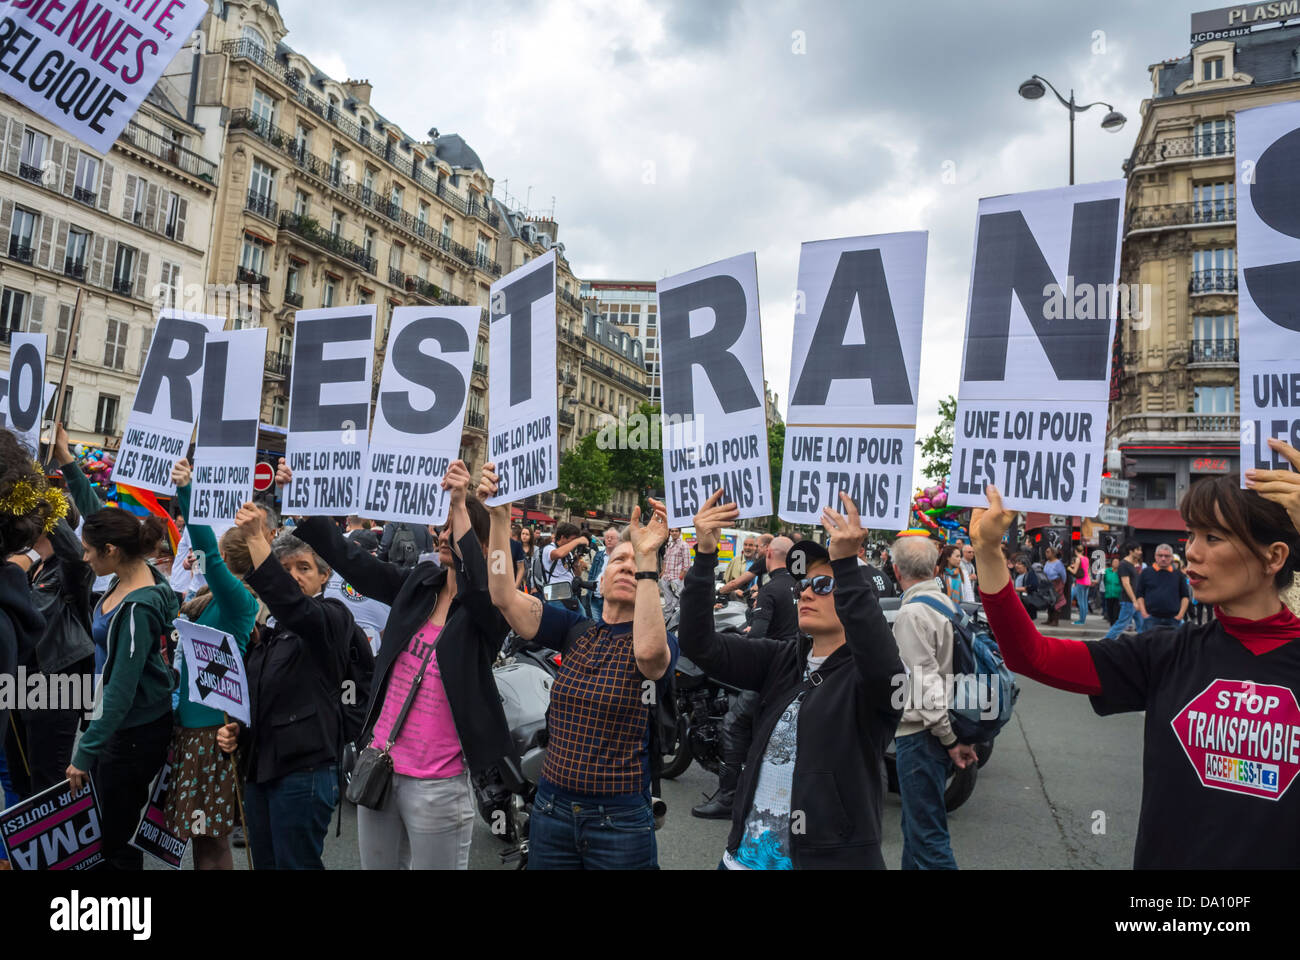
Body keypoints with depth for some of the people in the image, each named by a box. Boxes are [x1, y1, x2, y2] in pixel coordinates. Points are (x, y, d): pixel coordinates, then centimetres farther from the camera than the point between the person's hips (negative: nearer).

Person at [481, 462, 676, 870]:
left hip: (620, 820, -3)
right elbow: (504, 596, -9)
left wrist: (649, 556, -35)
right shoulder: (576, 631, 3)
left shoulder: (661, 642, -7)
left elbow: (647, 649, -33)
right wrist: (499, 517, -17)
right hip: (551, 809, 3)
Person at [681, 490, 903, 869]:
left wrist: (847, 563, -41)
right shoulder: (780, 660, 4)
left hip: (831, 857, -4)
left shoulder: (865, 676, -10)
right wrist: (704, 555, -19)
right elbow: (700, 646, -7)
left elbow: (881, 666, -34)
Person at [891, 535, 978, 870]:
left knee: (927, 834, -3)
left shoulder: (911, 613, -18)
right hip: (936, 729, 9)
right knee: (916, 822, 22)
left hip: (921, 734, -9)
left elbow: (925, 681, -22)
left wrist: (950, 739, -17)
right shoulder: (946, 601, 10)